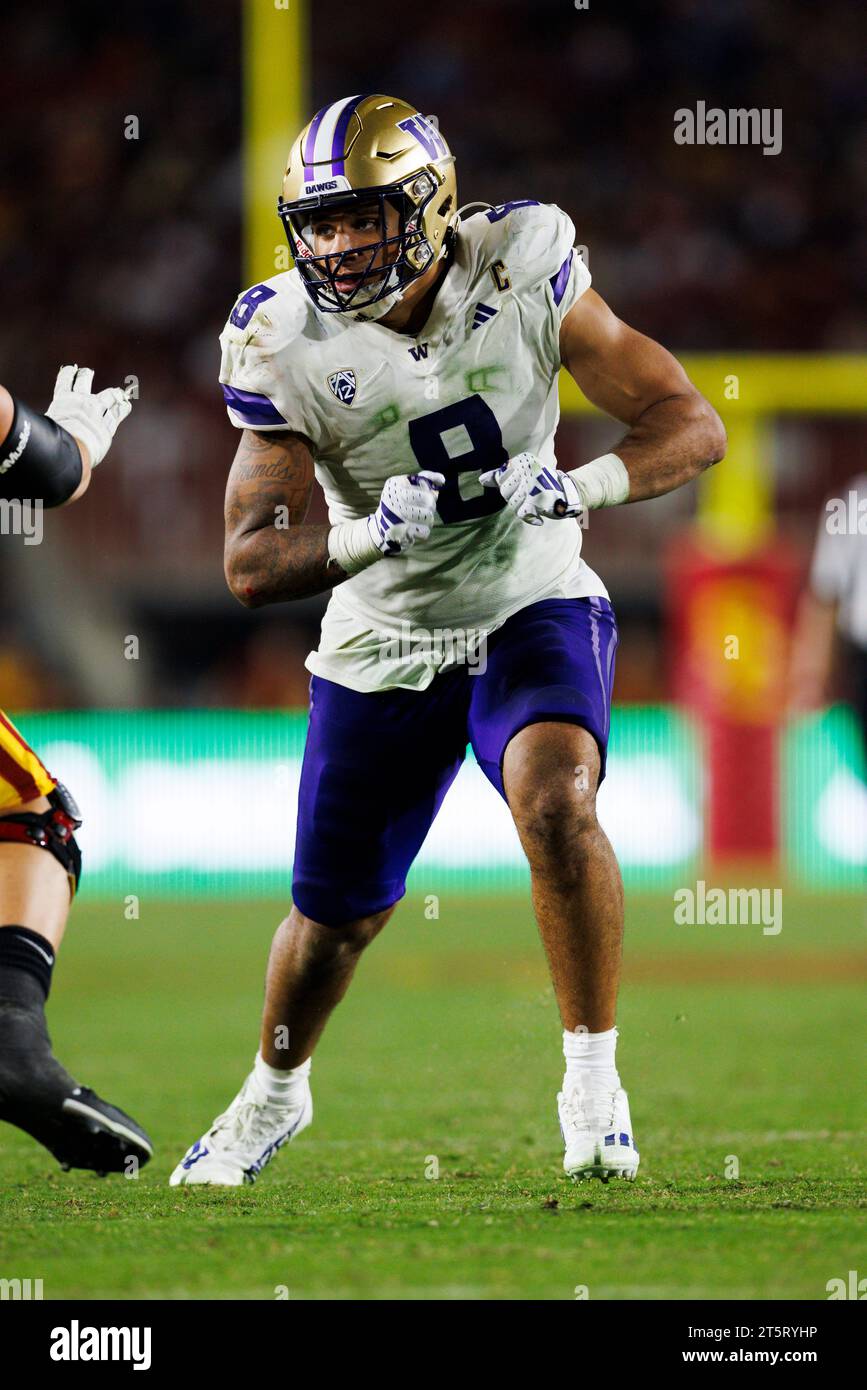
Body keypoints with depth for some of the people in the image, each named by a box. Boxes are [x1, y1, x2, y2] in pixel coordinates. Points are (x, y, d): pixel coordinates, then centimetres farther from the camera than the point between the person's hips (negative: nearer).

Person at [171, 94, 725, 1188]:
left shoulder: (523, 270, -17)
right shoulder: (284, 346, -17)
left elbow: (692, 426, -14)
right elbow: (250, 566, -17)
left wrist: (573, 487, -33)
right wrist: (369, 534, -37)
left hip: (532, 606, -1)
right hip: (383, 642, 1)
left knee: (556, 809, -30)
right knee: (335, 916, 9)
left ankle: (592, 1079, -13)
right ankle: (274, 1092, 40)